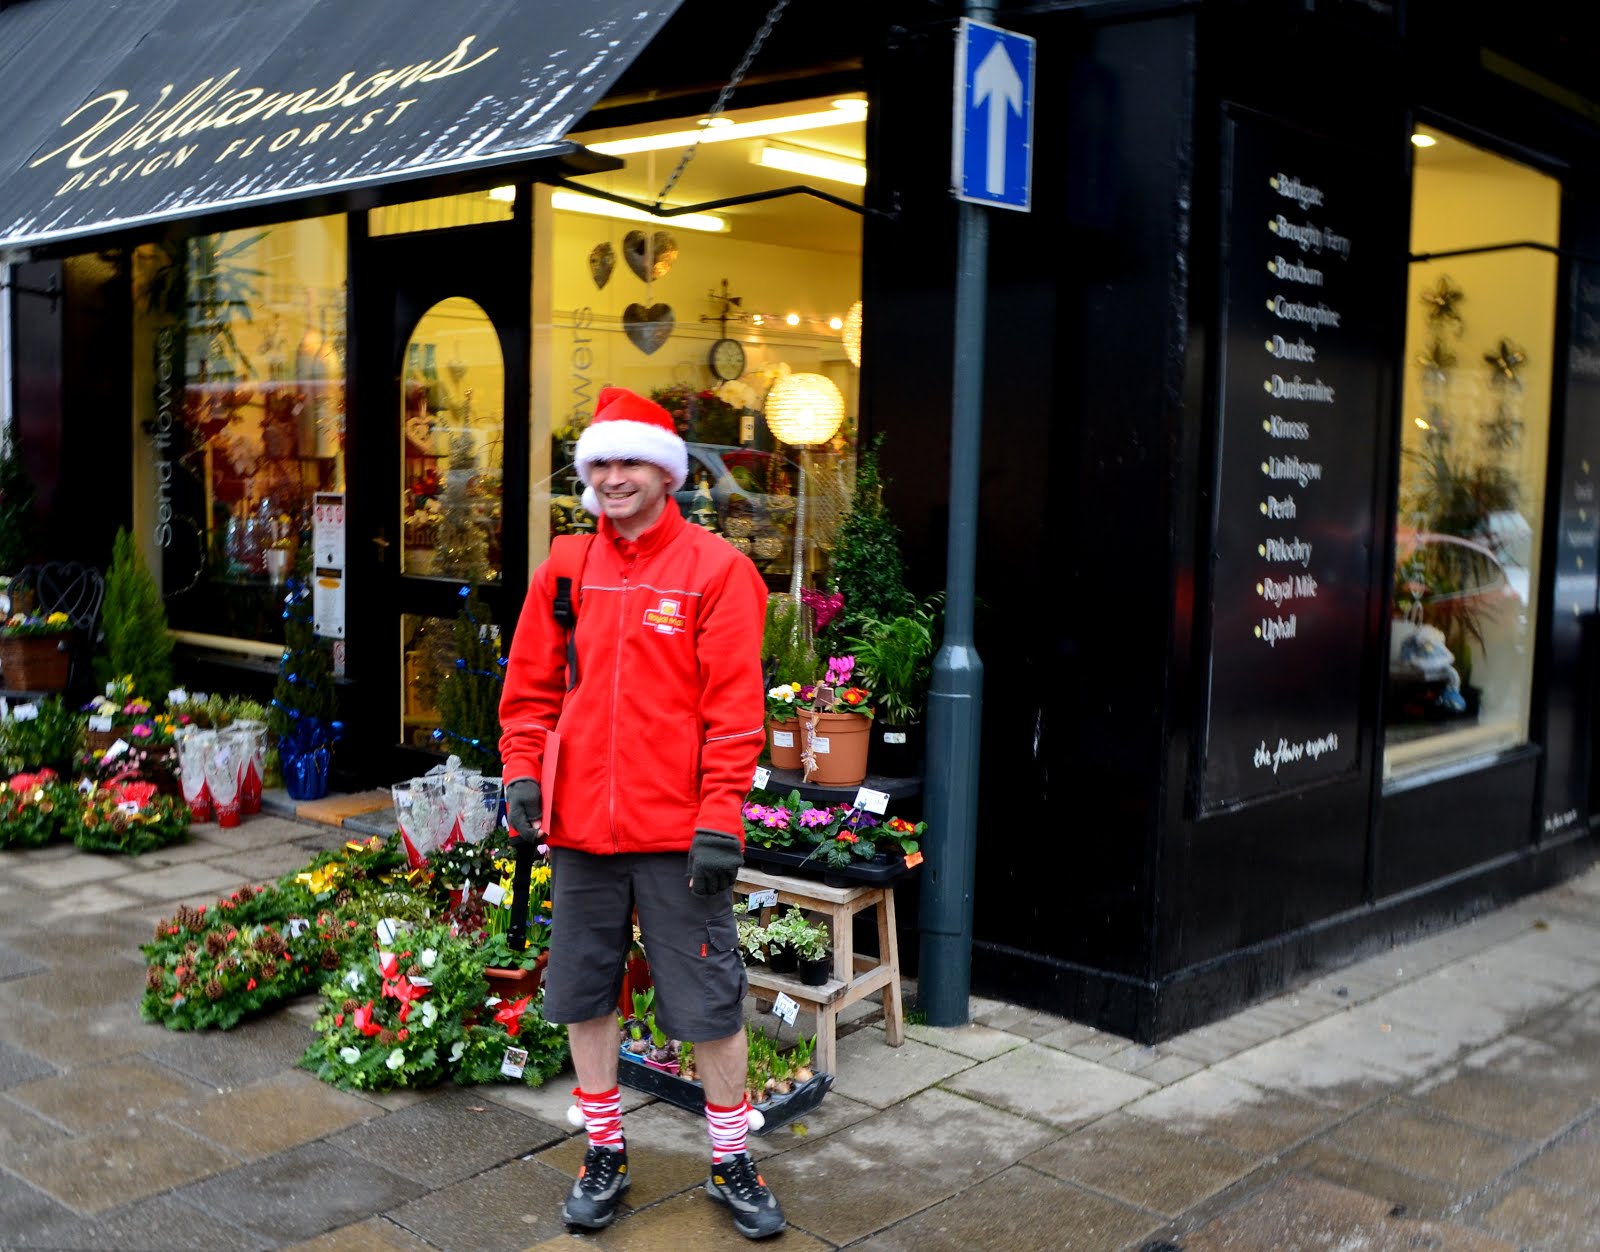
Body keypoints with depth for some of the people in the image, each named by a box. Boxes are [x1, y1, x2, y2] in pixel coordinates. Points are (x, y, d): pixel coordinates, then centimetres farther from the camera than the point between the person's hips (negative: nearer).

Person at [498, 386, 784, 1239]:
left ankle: (732, 1164, 24)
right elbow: (531, 689, 14)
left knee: (710, 1003, 5)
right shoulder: (565, 573, 7)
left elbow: (734, 708, -10)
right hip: (580, 827, 4)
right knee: (585, 994, 14)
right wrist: (522, 771, 1)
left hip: (676, 836, -4)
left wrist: (719, 818, -15)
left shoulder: (717, 569, -6)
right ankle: (604, 1154, 32)